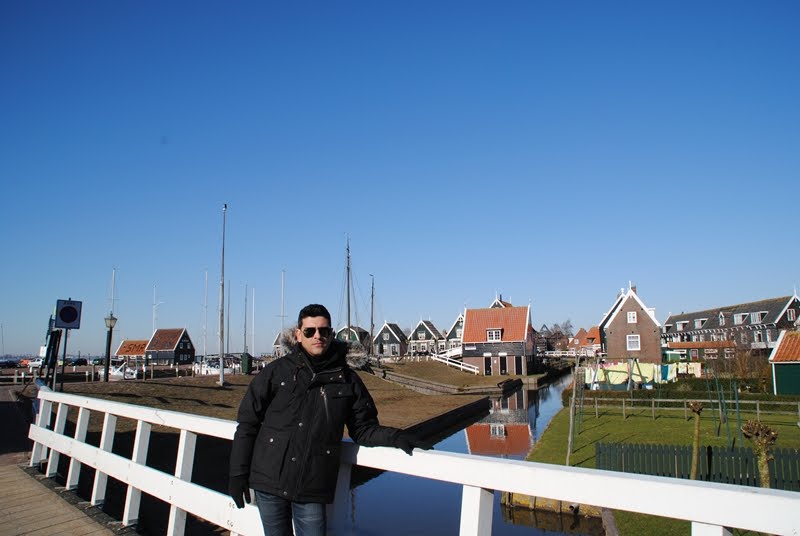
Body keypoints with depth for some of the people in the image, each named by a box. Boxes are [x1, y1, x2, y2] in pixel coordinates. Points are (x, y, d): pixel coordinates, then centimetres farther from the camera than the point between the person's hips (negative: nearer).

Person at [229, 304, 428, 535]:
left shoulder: (347, 379, 0)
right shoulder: (276, 371, -2)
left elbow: (364, 428, 7)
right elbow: (248, 422, 2)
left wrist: (395, 437, -10)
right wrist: (238, 472, 0)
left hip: (312, 490, 0)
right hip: (269, 482, 0)